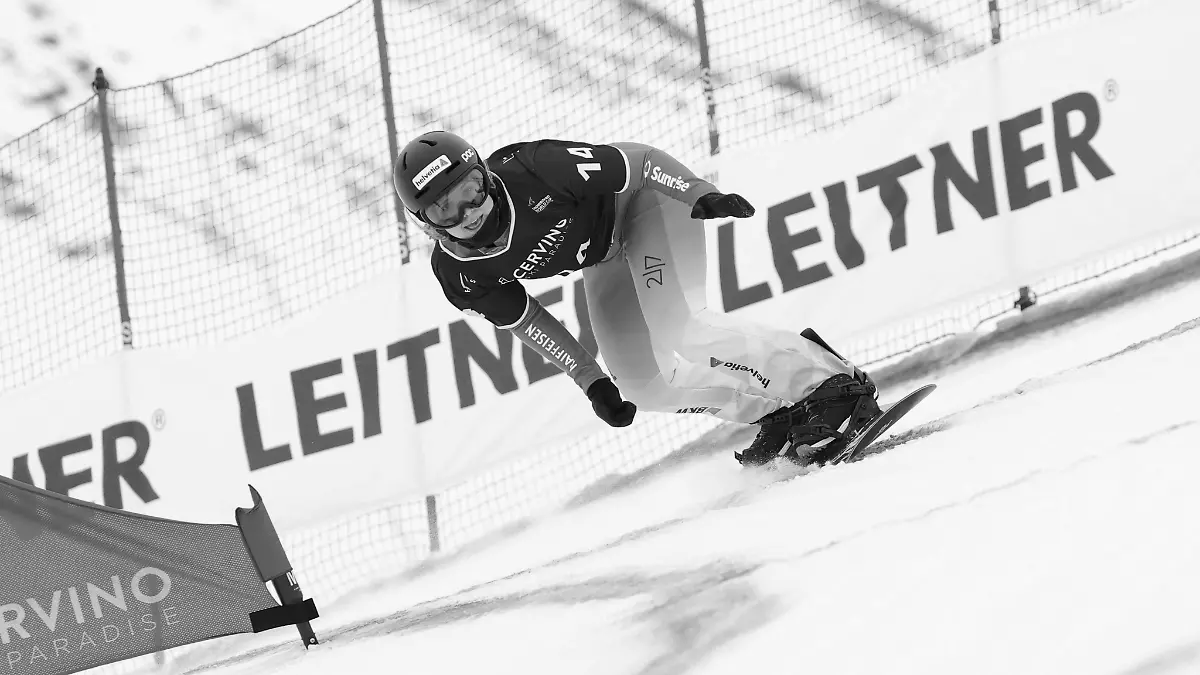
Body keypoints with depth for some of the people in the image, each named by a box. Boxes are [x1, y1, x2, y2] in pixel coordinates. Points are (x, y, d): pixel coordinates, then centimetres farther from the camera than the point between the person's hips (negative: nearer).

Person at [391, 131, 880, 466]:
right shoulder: (459, 276, -20)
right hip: (606, 257, 6)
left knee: (675, 332, -27)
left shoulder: (532, 174, -35)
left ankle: (831, 384, -25)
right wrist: (590, 381, -4)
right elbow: (521, 319, -3)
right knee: (642, 383, -8)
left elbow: (633, 163, -24)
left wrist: (703, 194, -35)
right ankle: (779, 409, 1)